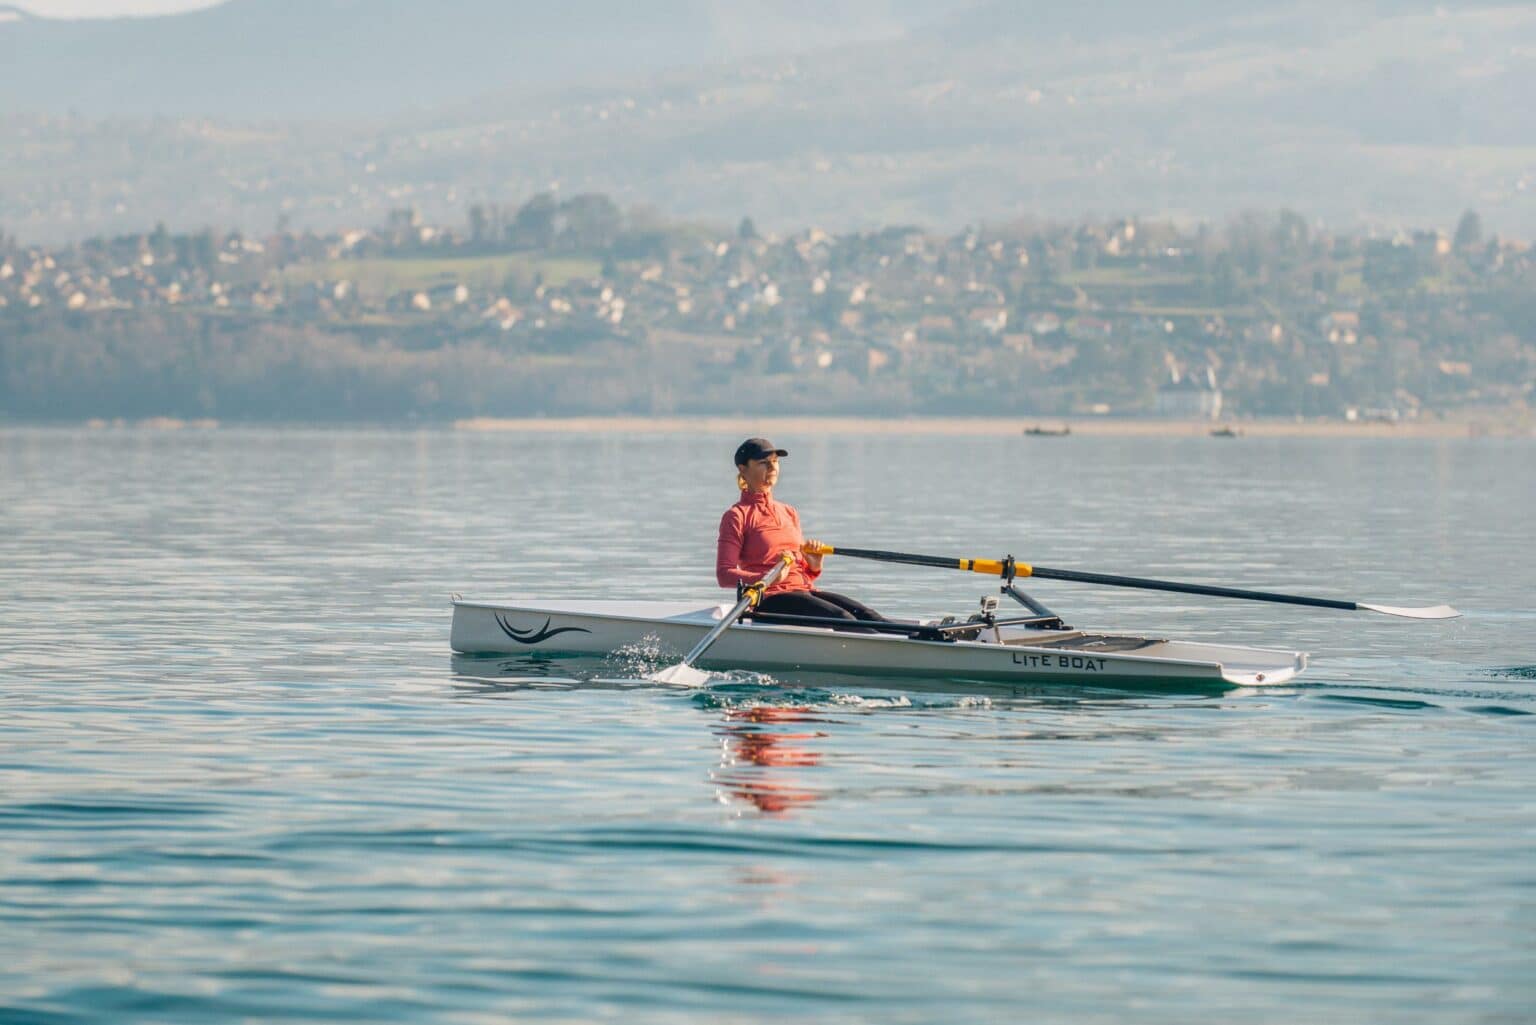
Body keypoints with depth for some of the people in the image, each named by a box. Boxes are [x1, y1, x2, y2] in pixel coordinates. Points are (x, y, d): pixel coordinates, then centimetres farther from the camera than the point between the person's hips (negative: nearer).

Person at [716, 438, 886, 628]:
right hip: (769, 600, -7)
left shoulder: (789, 513, 23)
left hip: (805, 590, 7)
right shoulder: (736, 516, 2)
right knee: (841, 618, -31)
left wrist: (813, 566, 3)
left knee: (864, 614, -20)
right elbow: (724, 575, -8)